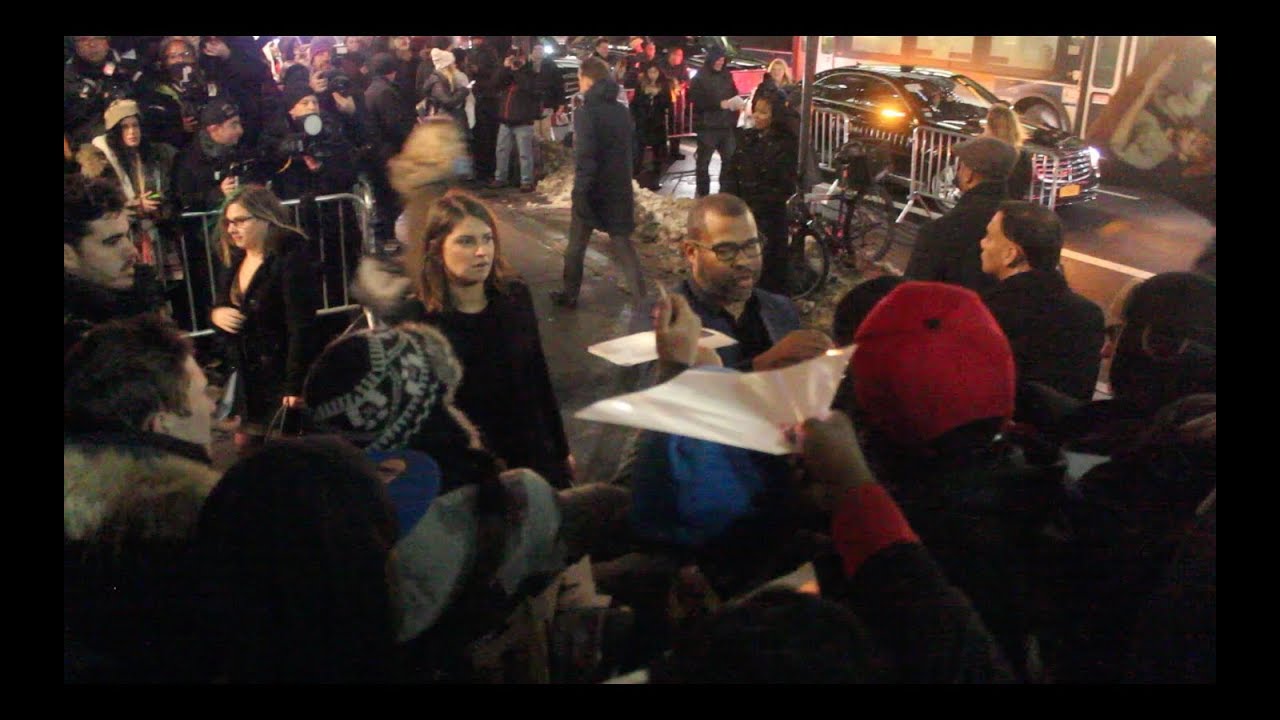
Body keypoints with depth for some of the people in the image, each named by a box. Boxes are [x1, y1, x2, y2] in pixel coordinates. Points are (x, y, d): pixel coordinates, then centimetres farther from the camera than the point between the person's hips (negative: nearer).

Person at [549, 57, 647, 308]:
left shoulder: (586, 112, -14)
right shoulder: (622, 111, 7)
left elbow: (585, 157, -22)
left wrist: (580, 191, -19)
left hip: (593, 189, -5)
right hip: (620, 188, 5)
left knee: (576, 245, 12)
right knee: (623, 243, 8)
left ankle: (569, 296, 22)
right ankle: (641, 297, 0)